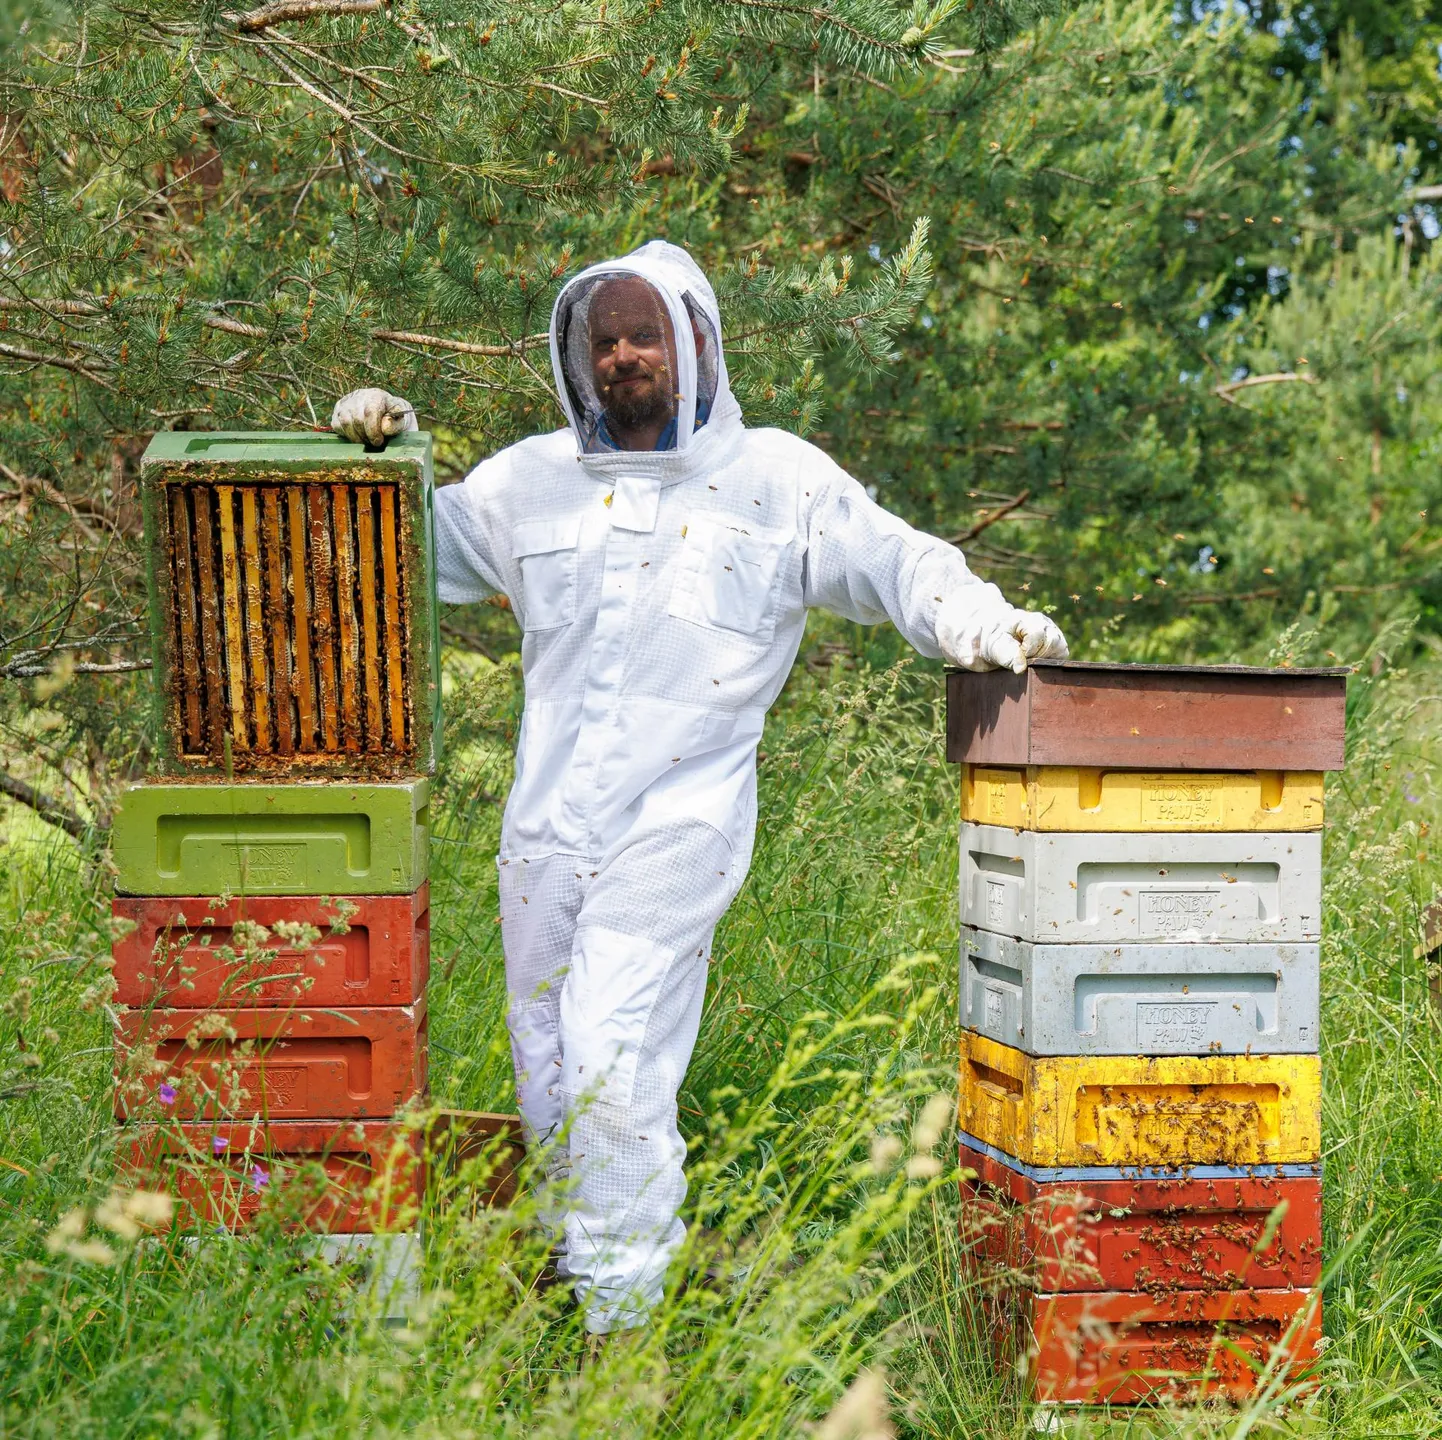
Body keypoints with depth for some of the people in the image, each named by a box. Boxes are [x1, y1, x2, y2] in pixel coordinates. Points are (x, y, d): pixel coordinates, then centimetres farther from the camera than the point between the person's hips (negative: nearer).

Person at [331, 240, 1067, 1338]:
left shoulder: (774, 481, 4)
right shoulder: (534, 479, 14)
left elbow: (899, 562, -1)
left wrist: (980, 622, -20)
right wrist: (383, 454, 7)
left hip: (676, 824, -5)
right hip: (546, 826, 5)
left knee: (611, 1057, -16)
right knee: (547, 1064, 12)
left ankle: (625, 1309, -9)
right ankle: (576, 1258, 29)